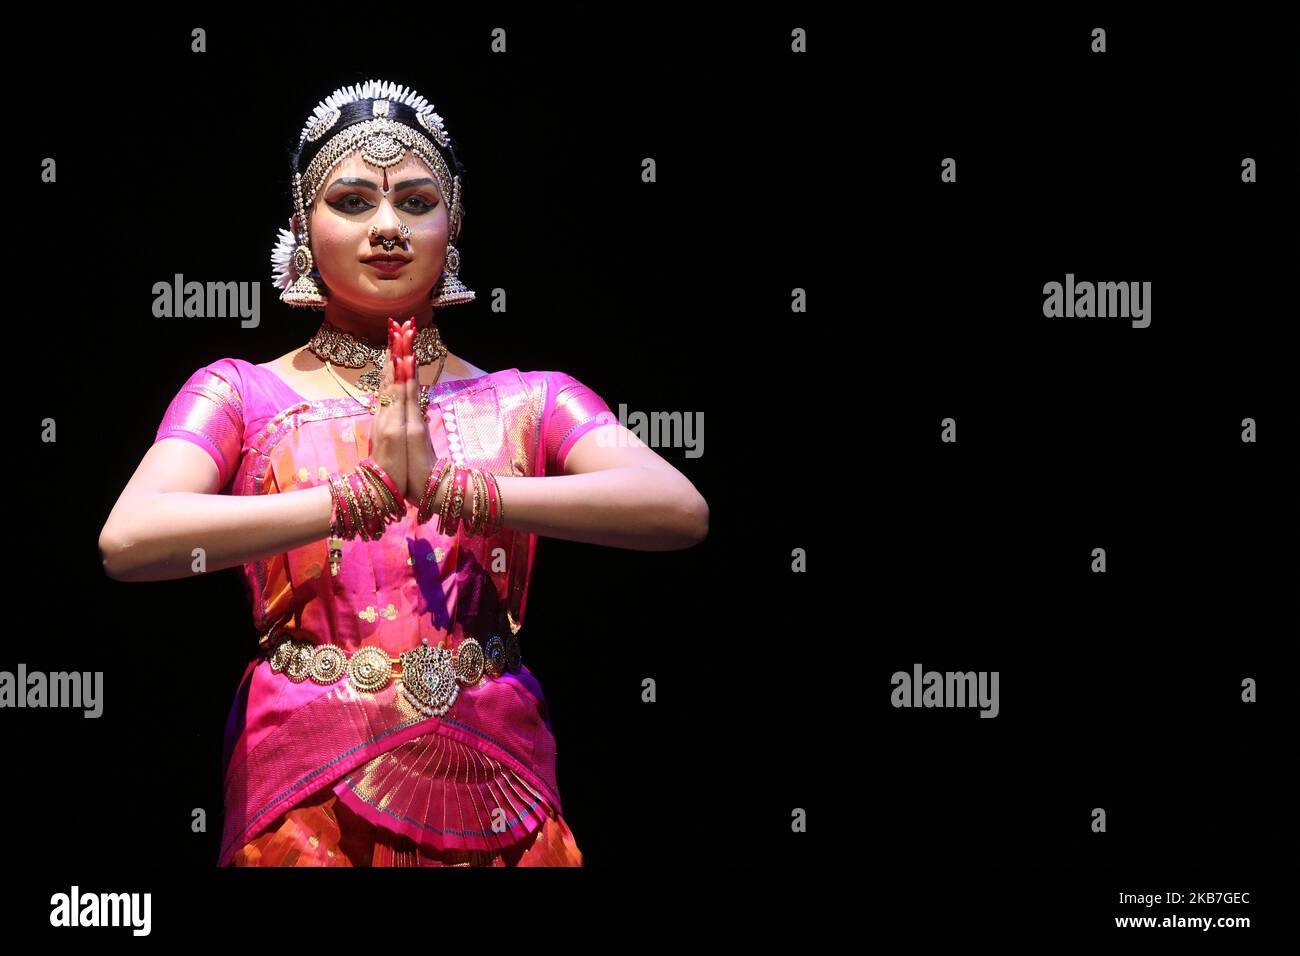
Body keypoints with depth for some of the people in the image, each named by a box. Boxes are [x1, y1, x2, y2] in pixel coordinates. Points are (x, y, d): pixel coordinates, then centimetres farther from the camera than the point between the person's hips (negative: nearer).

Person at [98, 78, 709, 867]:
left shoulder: (528, 402, 5)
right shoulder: (243, 395, 3)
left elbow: (682, 512, -13)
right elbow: (127, 541, -16)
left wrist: (451, 489, -21)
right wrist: (367, 494, -21)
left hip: (493, 803, 1)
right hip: (308, 801, -1)